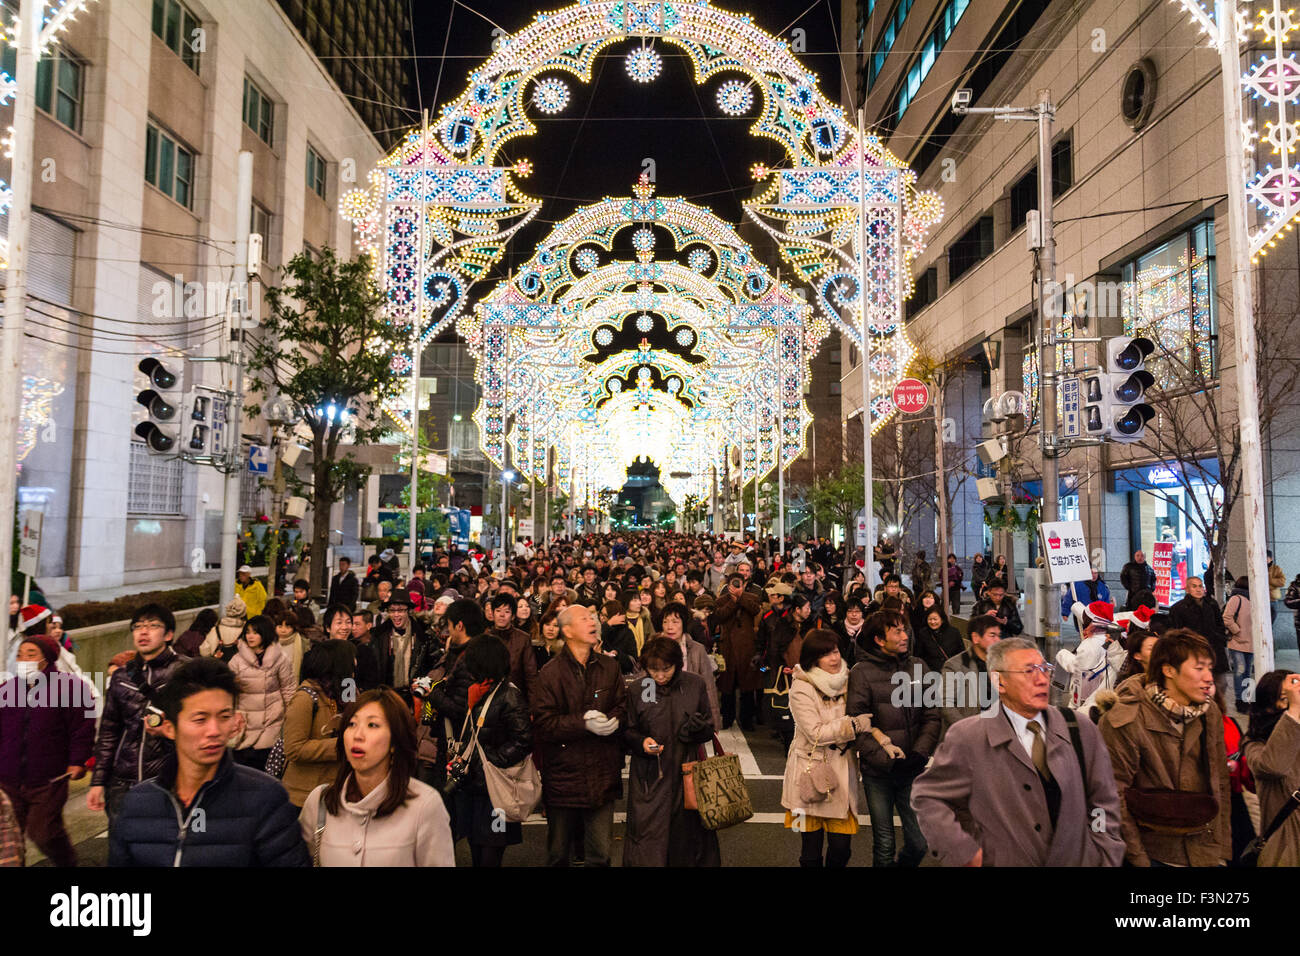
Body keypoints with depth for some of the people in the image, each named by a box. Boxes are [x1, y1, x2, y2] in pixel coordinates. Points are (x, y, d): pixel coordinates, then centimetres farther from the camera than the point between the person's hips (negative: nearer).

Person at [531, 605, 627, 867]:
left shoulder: (609, 667, 5)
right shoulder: (551, 673, -8)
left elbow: (622, 706, 10)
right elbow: (543, 724, -13)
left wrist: (614, 720, -12)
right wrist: (583, 722, -20)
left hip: (602, 777, 3)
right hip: (563, 776, -2)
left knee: (601, 854, 9)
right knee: (558, 853, 15)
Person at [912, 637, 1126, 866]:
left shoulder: (1081, 731, -3)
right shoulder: (967, 738, -14)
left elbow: (1103, 802, 5)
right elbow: (928, 796, -8)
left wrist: (1106, 860, -2)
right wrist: (961, 851, -16)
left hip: (1077, 860, 3)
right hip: (1002, 861, -3)